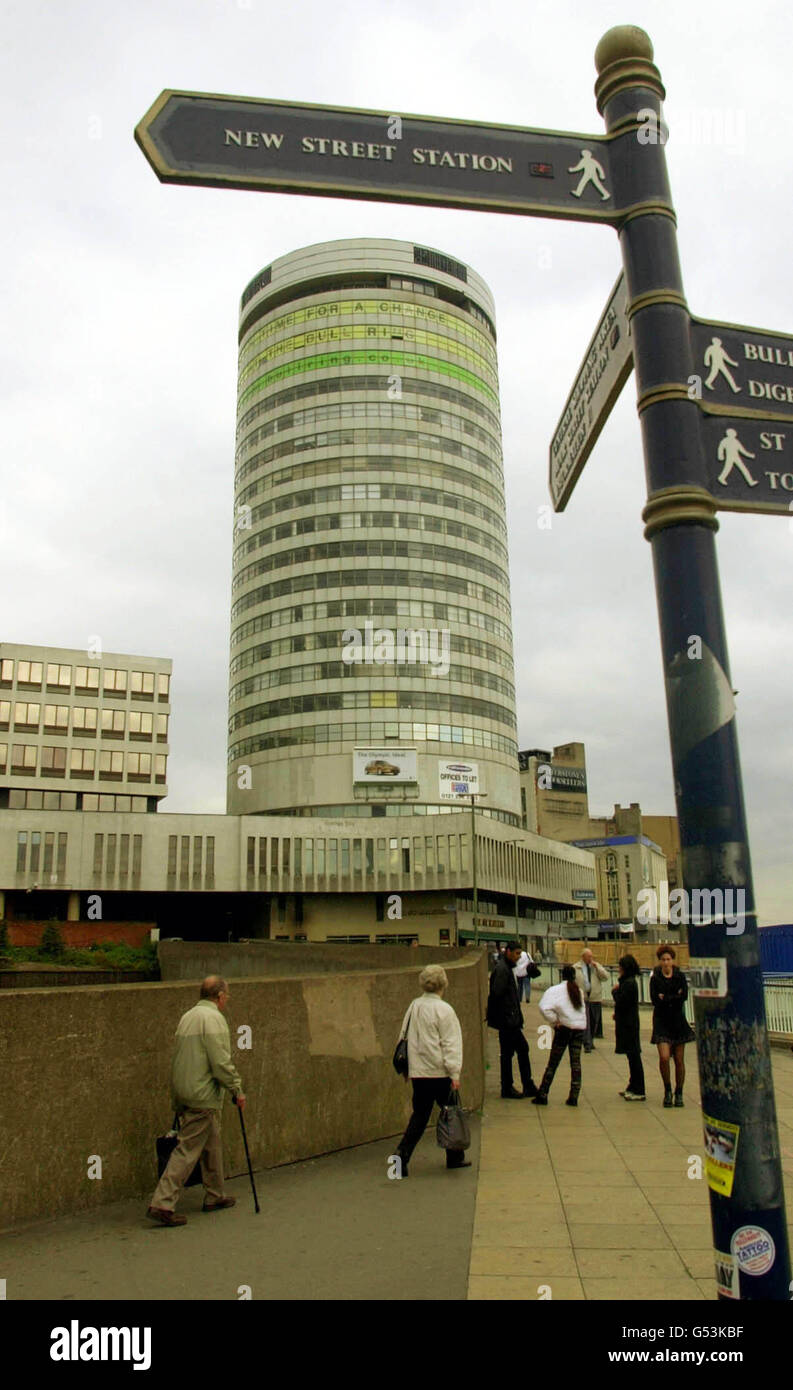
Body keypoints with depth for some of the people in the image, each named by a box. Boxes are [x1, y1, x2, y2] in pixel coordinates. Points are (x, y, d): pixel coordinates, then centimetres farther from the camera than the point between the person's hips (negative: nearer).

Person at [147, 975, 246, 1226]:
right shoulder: (213, 1018, -15)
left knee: (212, 1145, 19)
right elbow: (221, 1062, -19)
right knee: (188, 1149, -5)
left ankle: (214, 1196, 29)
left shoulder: (187, 1016, 13)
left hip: (183, 1091, 9)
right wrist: (237, 1090, -8)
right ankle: (162, 1203, -6)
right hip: (203, 1095, -9)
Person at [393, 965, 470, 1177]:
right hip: (439, 1072, -5)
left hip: (417, 1072, 6)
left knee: (420, 1114, 11)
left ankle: (402, 1154, -3)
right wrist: (455, 1074, -11)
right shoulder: (443, 1010, -12)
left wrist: (407, 1067, 24)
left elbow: (404, 1037, 15)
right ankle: (455, 1157, 21)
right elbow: (450, 1044, -13)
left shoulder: (413, 1007, 7)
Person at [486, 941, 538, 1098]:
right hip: (506, 1020, -10)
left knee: (523, 1049, 14)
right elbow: (497, 993, -24)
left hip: (511, 1021, 10)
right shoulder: (501, 969, -17)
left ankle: (528, 1087, 22)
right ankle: (507, 1090, 10)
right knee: (507, 1053, 0)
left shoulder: (507, 968, 15)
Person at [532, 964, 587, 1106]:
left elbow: (544, 1008, -19)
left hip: (564, 1029, -3)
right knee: (576, 1063, 9)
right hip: (580, 1028, 3)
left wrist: (555, 1021, -10)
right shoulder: (579, 991, 6)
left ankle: (542, 1095, 6)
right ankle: (574, 1097, 8)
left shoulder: (556, 990, -8)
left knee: (552, 1064, 4)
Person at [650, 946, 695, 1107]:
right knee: (664, 1057, -13)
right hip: (661, 1022, -1)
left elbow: (684, 996, -12)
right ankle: (667, 1090, 8)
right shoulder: (655, 978, 1)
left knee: (679, 1060, 3)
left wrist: (665, 998, -11)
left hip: (678, 1021, 1)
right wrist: (675, 997, -12)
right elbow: (654, 999, -12)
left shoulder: (680, 976, 2)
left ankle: (679, 1094, 19)